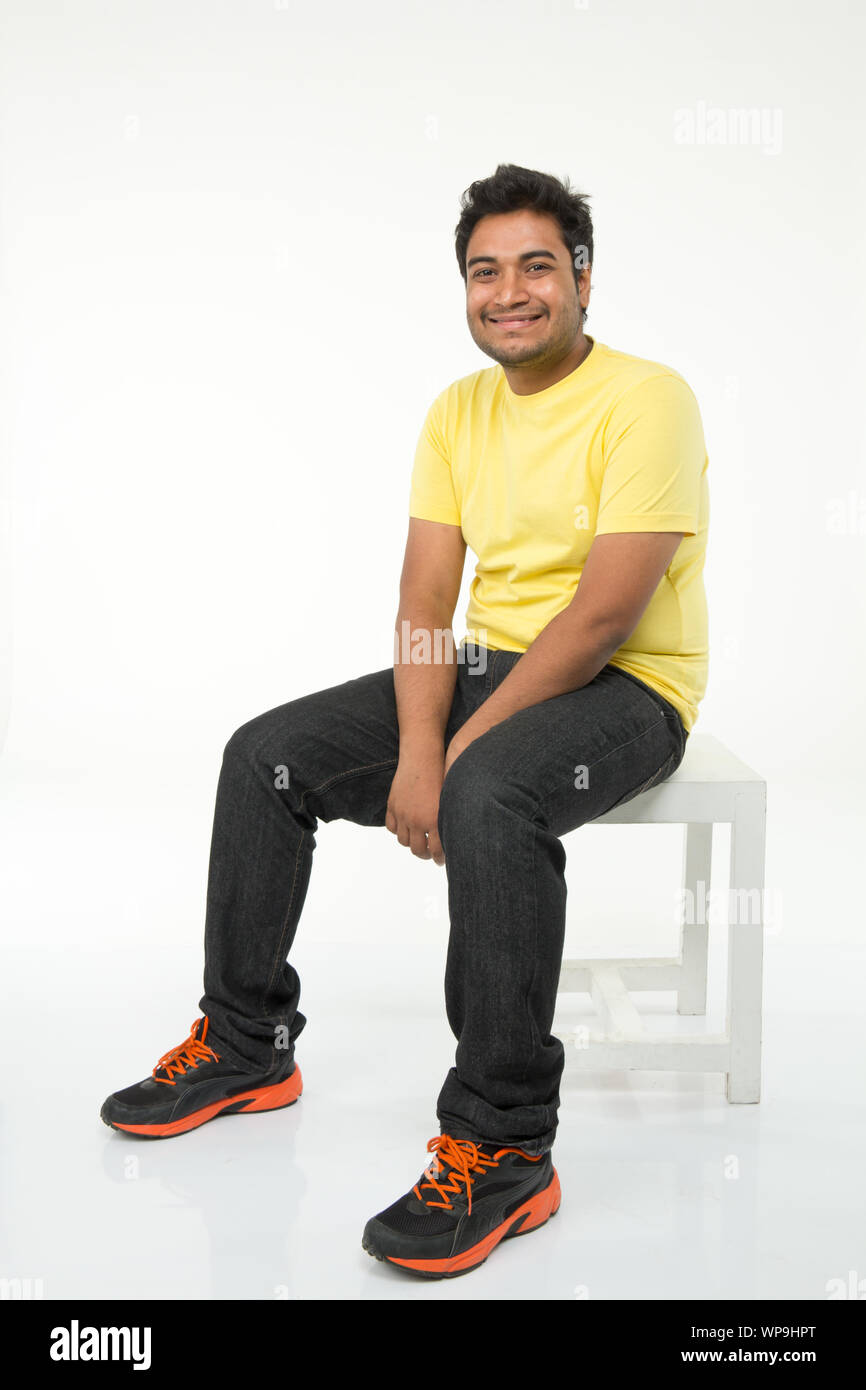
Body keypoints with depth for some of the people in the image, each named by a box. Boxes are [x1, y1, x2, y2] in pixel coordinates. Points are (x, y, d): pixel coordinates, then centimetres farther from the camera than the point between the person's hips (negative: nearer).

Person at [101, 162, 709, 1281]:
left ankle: (502, 1147, -26)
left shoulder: (646, 401, -14)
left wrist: (464, 747, -22)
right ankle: (245, 1046, 10)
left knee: (489, 797, -38)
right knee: (267, 756, -3)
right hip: (487, 666, 7)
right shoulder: (458, 414, 8)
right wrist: (418, 747, -16)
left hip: (623, 688, -7)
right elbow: (425, 600, 0)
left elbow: (603, 614, -22)